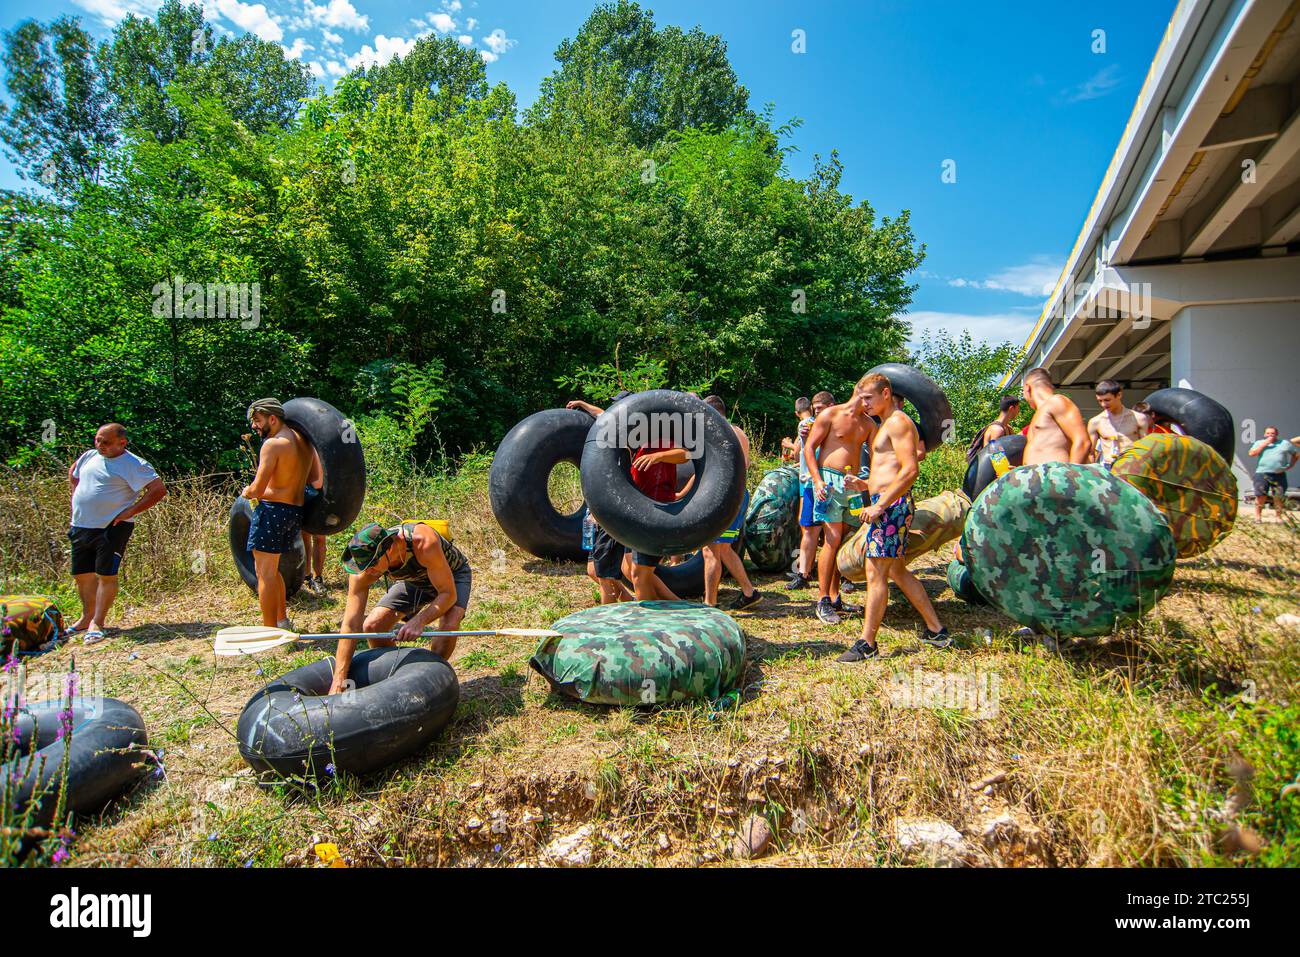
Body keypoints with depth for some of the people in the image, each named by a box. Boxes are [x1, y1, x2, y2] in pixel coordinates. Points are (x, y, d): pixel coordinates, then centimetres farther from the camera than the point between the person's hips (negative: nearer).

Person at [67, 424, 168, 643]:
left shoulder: (133, 465, -11)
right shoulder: (89, 456, 11)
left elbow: (159, 489, -17)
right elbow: (73, 474, 32)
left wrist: (130, 511, -17)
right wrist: (78, 499, 18)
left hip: (112, 528, -7)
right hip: (81, 526, 7)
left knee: (106, 575, -6)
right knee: (82, 575, 14)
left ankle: (97, 623, 3)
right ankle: (87, 617, 30)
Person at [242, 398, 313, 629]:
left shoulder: (273, 444, -14)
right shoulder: (303, 442, 11)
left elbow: (258, 489, -19)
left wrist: (247, 492, 4)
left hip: (272, 509, -9)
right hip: (296, 511, 9)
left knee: (265, 573, -1)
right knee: (271, 570, 23)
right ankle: (282, 619, 29)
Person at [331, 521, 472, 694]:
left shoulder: (423, 542, -44)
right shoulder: (363, 570, -29)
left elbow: (448, 593, -35)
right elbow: (350, 625, -29)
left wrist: (419, 621, -51)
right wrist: (338, 681, -34)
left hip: (452, 574, -4)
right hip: (413, 580, 4)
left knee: (449, 625, -30)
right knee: (372, 626, -11)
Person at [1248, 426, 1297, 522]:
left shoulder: (1285, 443, 13)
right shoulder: (1259, 443, 10)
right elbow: (1251, 454, -6)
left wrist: (1290, 465, 7)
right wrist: (1265, 443, -6)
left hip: (1279, 474, 1)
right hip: (1262, 473, -1)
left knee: (1279, 497, 1)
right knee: (1260, 496, -5)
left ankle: (1279, 517, 12)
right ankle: (1258, 516, 4)